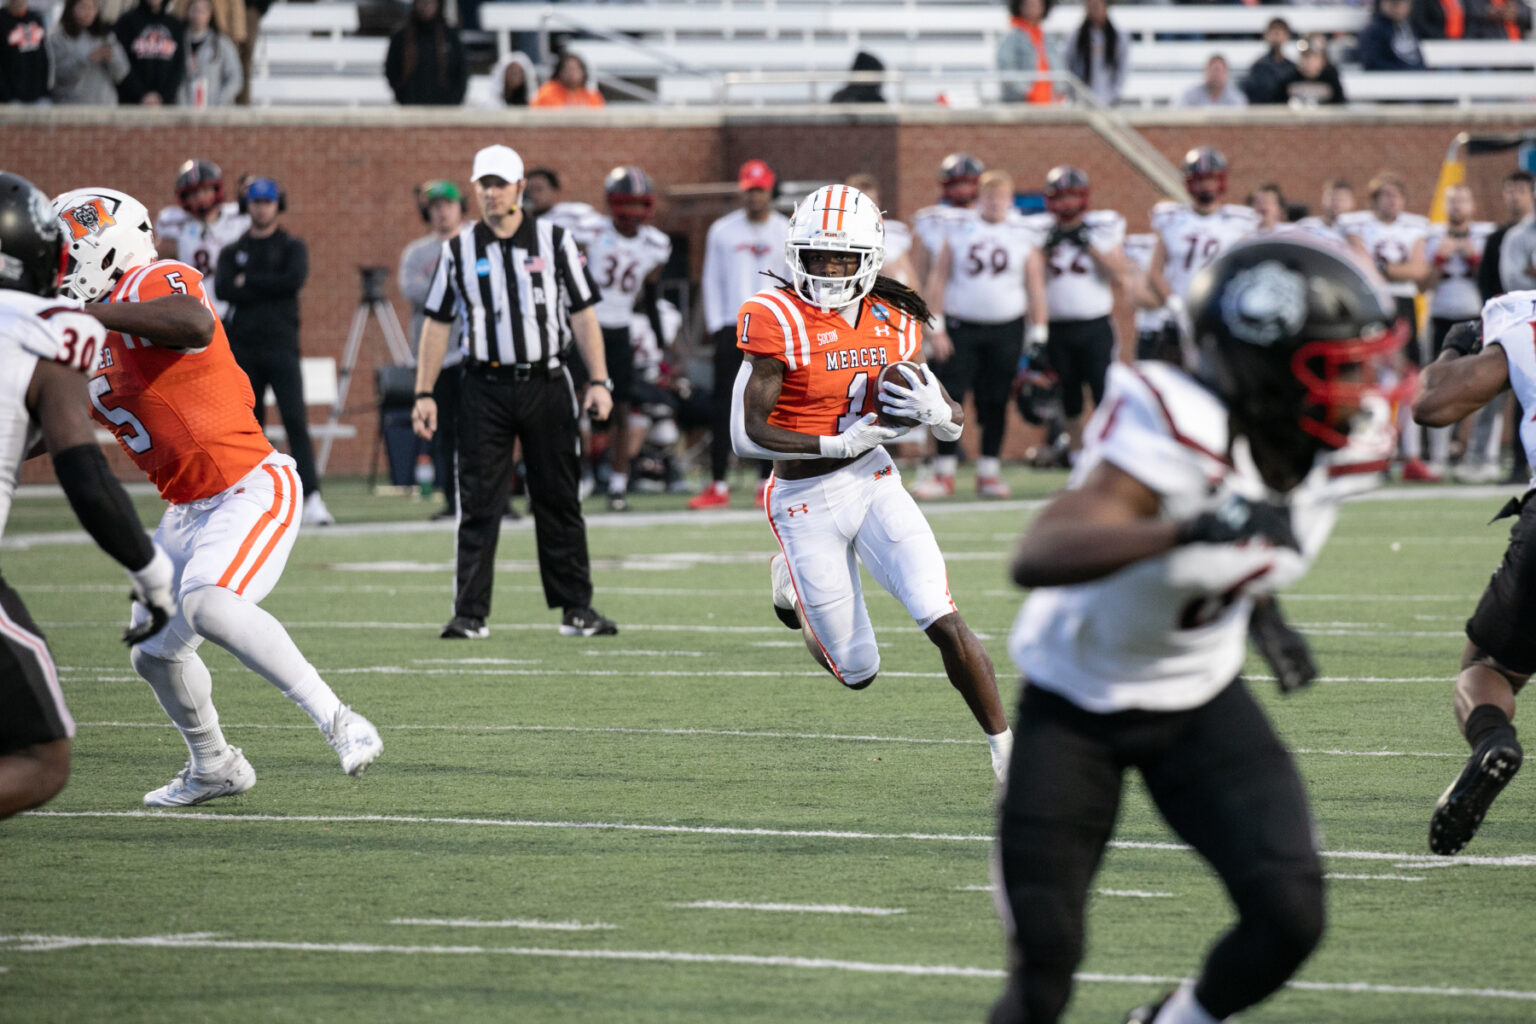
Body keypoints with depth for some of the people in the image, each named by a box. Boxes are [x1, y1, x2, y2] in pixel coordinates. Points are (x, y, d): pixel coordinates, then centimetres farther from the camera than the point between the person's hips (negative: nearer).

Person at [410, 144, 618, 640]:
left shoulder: (555, 241, 4)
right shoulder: (458, 250, 6)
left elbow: (582, 315, 4)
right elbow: (437, 324, 9)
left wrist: (598, 381, -3)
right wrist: (424, 394, 4)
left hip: (546, 385, 0)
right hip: (484, 389, 0)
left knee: (559, 501, 5)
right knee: (478, 505, -4)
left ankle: (576, 608, 11)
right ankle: (470, 613, -2)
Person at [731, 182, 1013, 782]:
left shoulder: (892, 322, 1)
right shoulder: (776, 322, -15)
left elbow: (956, 423, 7)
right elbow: (747, 436, -18)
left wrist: (936, 411, -17)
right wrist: (839, 443, -23)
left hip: (872, 481, 3)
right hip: (805, 502, -3)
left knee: (944, 624, -14)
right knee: (857, 673, 6)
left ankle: (1005, 747, -2)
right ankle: (793, 582, 35)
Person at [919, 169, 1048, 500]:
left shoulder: (1025, 235, 2)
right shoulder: (959, 230, 1)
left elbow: (1035, 287, 4)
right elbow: (938, 279, 2)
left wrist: (1038, 335, 0)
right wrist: (936, 327, -4)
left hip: (1006, 330, 0)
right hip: (960, 326, 0)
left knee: (995, 403, 3)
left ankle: (989, 474, 11)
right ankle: (944, 475, 1)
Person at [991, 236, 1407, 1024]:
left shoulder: (1347, 446, -13)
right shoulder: (1180, 434, -35)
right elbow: (1036, 558, -50)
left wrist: (1262, 612, 4)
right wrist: (1190, 530, -62)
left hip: (1201, 697, 5)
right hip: (1077, 700, -5)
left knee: (1290, 919, -12)